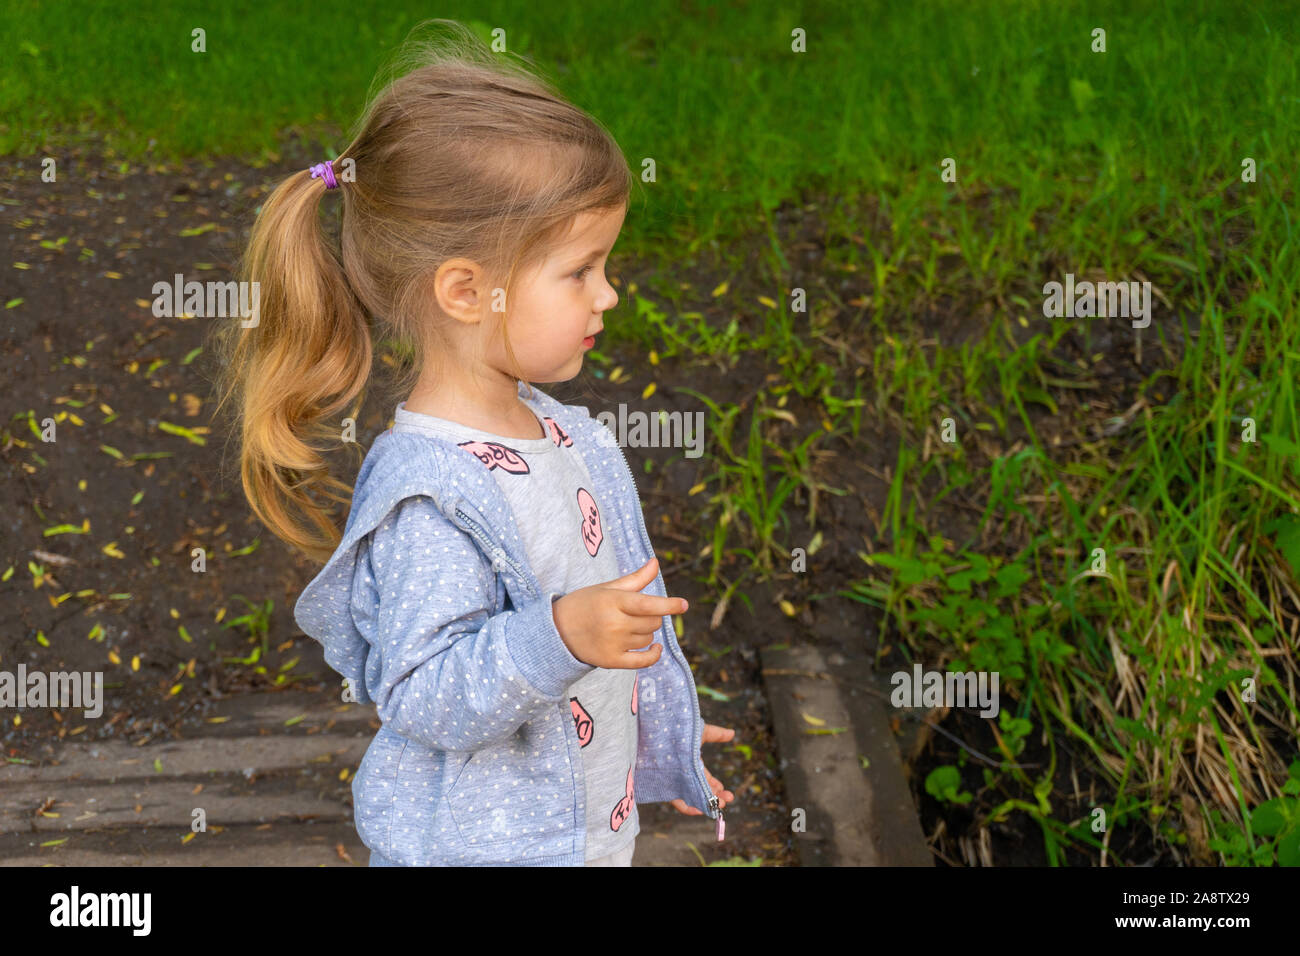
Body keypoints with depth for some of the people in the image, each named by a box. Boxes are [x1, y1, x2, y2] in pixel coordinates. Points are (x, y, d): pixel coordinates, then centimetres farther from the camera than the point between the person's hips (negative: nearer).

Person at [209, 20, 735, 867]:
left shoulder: (557, 432, 2)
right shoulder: (428, 493, -27)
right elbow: (423, 698, -29)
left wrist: (659, 733, 26)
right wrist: (559, 637, -40)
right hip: (476, 838, -8)